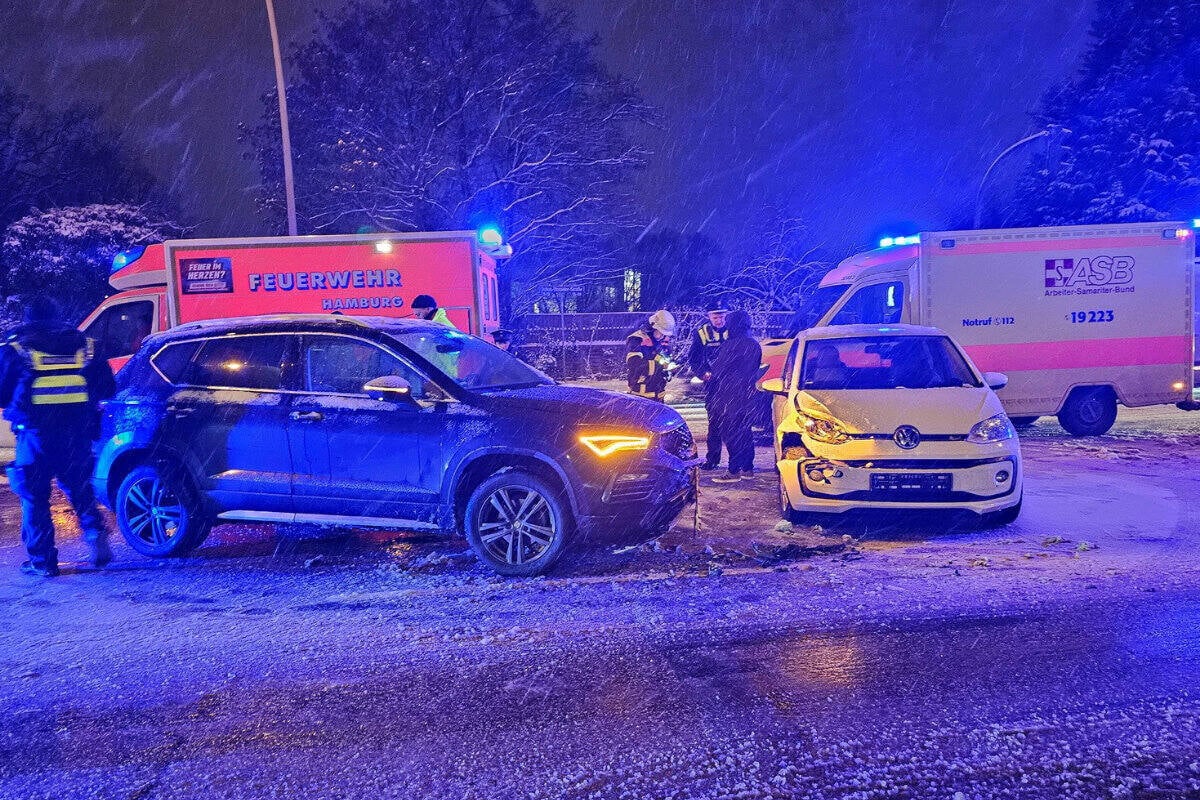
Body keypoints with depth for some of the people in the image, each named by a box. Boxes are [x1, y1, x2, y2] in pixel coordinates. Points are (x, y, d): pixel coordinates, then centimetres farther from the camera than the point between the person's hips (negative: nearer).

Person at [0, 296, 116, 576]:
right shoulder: (84, 345, 8)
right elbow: (107, 388, 8)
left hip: (35, 431, -2)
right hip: (77, 433, 3)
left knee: (34, 496, 8)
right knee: (79, 487, 19)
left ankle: (42, 560, 9)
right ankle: (95, 530, -4)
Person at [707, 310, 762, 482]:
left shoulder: (730, 345, -16)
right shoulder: (755, 345, 10)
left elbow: (718, 370, -10)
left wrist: (711, 378, 9)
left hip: (729, 397, -8)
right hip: (747, 395, 8)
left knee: (731, 434, -5)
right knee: (744, 432, 15)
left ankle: (734, 471, -5)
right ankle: (748, 468, 20)